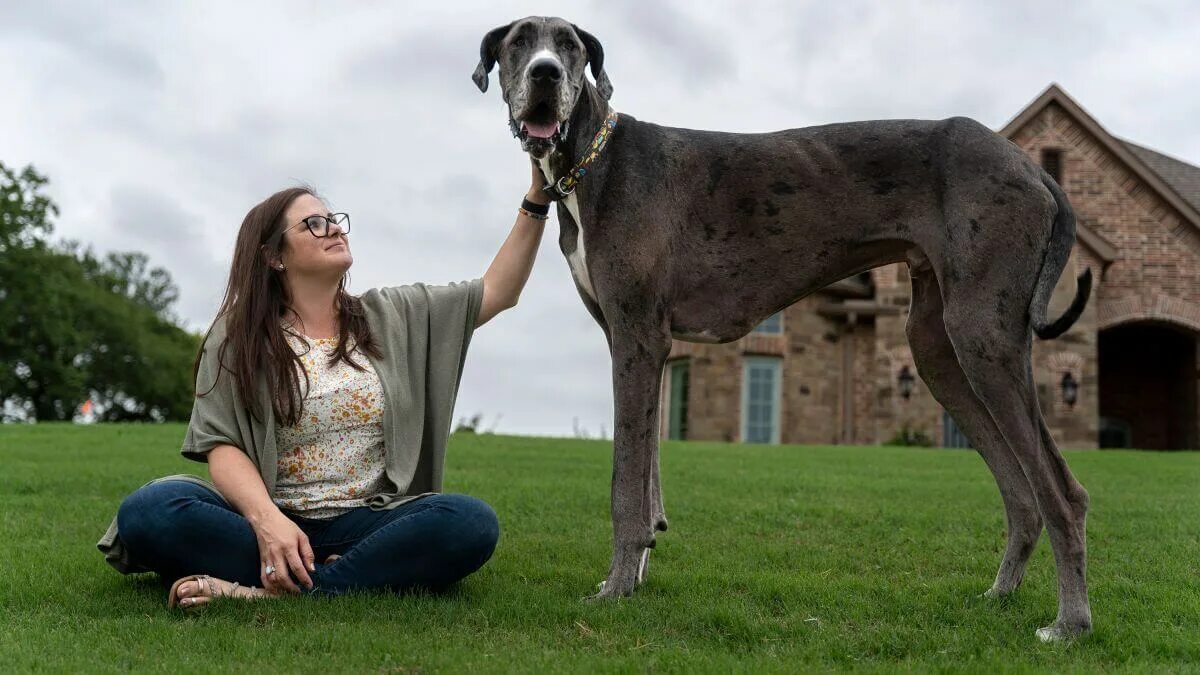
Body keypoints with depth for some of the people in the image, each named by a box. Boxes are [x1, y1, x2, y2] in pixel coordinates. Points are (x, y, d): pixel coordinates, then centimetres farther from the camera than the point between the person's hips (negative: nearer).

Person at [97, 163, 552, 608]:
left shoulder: (391, 317, 14)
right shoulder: (237, 339, 6)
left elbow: (498, 292, 13)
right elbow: (222, 447, -4)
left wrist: (536, 199, 3)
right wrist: (267, 519, -25)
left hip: (367, 524, 2)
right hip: (271, 522, -1)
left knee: (472, 523, -29)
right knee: (150, 510, -30)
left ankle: (271, 591, -30)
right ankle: (373, 576, -29)